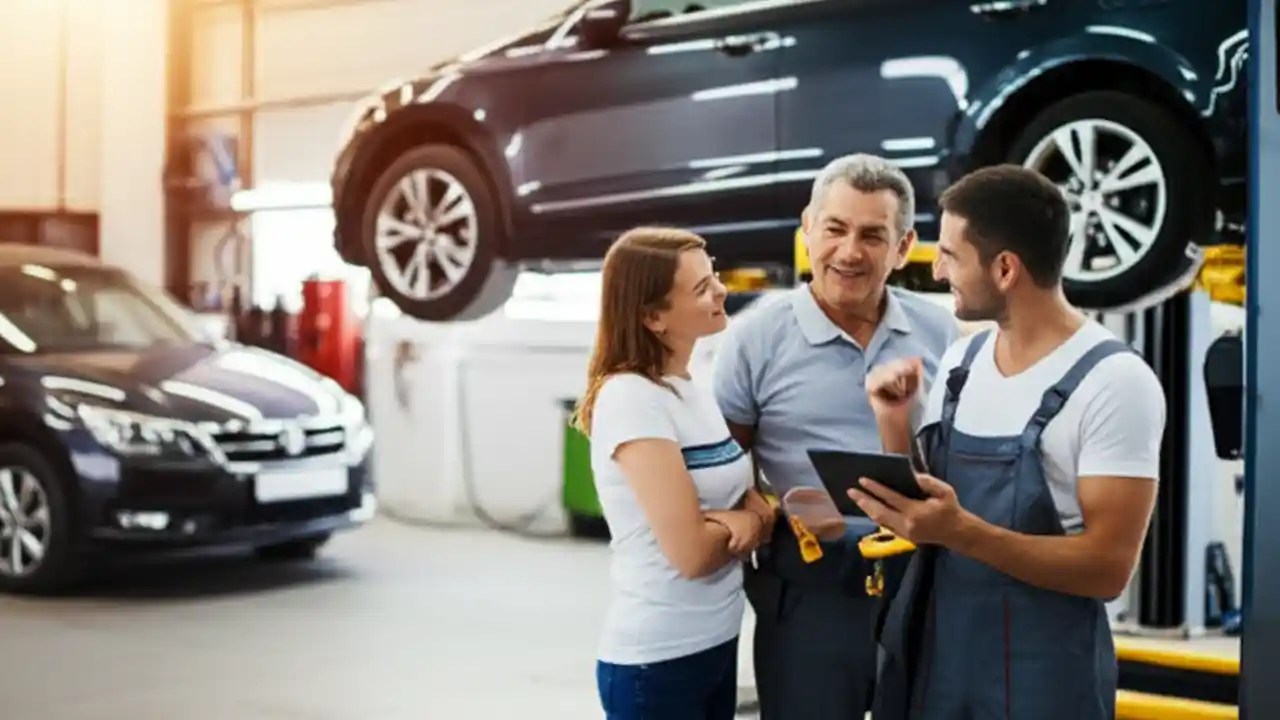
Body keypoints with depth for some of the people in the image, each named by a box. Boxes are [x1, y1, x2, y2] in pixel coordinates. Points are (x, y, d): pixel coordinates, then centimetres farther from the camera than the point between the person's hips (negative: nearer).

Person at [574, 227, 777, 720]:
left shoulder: (694, 390, 7)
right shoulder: (630, 397, -18)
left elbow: (756, 507, 7)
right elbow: (691, 551, -22)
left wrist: (751, 520, -15)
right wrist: (745, 523, -4)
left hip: (717, 641, 8)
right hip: (657, 659, -8)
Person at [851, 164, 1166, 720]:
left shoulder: (1114, 382, -16)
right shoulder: (961, 360, 3)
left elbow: (1108, 567, -19)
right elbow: (924, 510, 9)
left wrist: (960, 531, -29)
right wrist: (895, 425, -7)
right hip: (931, 655, 6)